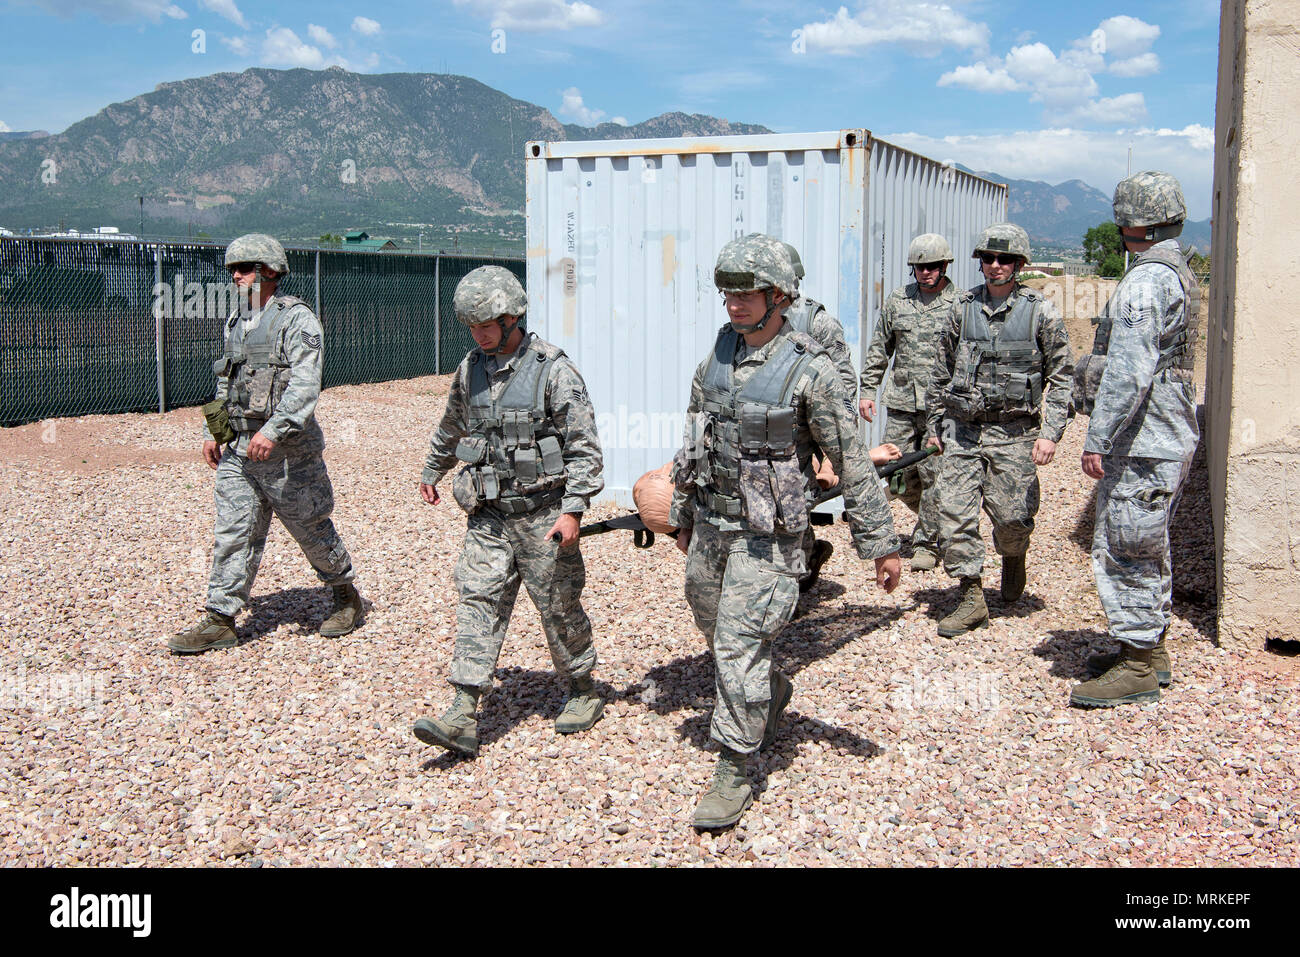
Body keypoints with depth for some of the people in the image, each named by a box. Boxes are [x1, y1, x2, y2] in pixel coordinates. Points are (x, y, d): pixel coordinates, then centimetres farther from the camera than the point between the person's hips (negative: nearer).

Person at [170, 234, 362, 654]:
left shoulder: (296, 320, -10)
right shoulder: (236, 322, 14)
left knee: (311, 529, 7)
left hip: (286, 449, -6)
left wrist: (273, 430, -30)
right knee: (233, 532, 3)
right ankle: (220, 620, 7)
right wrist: (212, 432, 18)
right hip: (238, 446, 6)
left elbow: (305, 387, -21)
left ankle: (347, 597, 27)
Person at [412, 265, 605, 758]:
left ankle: (584, 691, 29)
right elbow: (452, 426, 24)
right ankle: (462, 718, -4)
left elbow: (585, 446, -14)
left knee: (559, 608, 7)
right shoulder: (471, 368, 5)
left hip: (543, 514, -5)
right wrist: (432, 471, 36)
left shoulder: (554, 370, -13)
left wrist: (573, 509, -20)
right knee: (478, 603, -2)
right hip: (488, 515, 5)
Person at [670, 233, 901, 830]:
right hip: (709, 523, 7)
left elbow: (851, 463, -10)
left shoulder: (809, 370, -14)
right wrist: (682, 517, 21)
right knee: (716, 633, 19)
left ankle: (733, 776, 3)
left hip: (765, 533, -6)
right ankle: (772, 696, 48)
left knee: (739, 646, -8)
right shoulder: (715, 358, 5)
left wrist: (880, 543, -8)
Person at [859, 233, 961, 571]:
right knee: (898, 475, 8)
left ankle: (927, 543, 10)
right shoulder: (897, 300, 9)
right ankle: (935, 520, 33)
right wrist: (867, 389, 10)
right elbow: (879, 349, 15)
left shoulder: (961, 305, -1)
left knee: (933, 476, -3)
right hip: (902, 404, 4)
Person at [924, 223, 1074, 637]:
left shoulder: (1040, 313, -1)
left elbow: (1062, 376, 0)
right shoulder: (964, 309, 8)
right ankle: (972, 598, 3)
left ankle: (1013, 558, 36)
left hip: (1013, 432, -3)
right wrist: (934, 425, 14)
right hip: (962, 429, 3)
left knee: (1012, 516, 1)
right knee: (954, 511, -5)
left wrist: (1051, 433, -9)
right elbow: (941, 372, 16)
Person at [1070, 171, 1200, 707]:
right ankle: (1151, 652, 28)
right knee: (1146, 549, 18)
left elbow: (1128, 371, -25)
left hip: (1141, 442, -11)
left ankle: (1138, 668, 1)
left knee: (1122, 548, -5)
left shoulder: (1145, 281, -18)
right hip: (1167, 436, 11)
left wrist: (1097, 440, -22)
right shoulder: (1179, 275, 16)